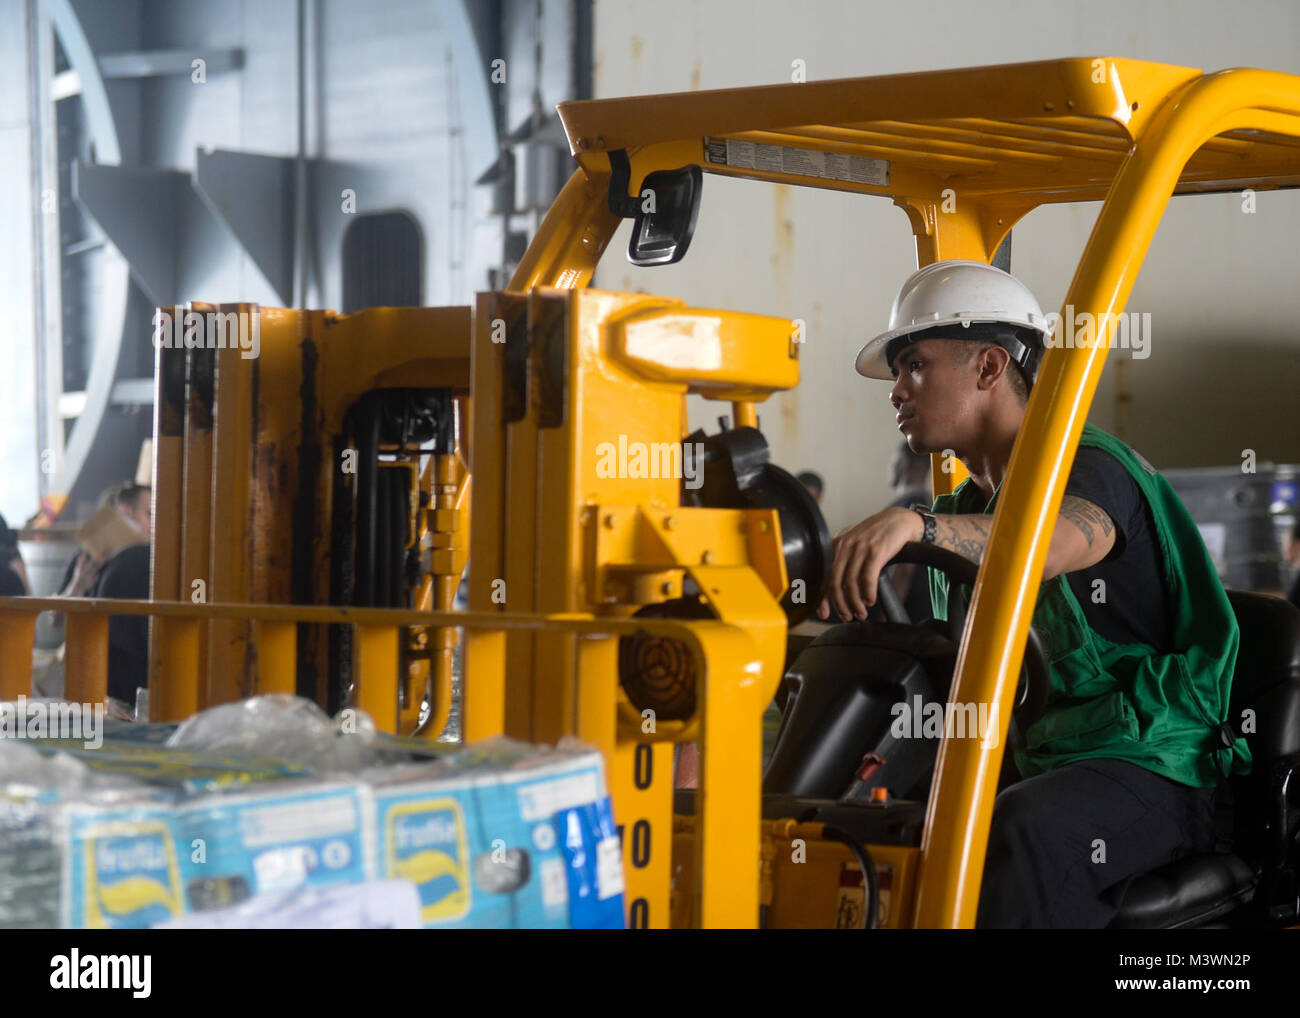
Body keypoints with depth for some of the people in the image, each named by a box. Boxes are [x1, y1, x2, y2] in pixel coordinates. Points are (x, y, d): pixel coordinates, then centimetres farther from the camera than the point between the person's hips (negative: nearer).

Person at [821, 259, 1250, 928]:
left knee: (1024, 828, -37)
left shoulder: (1092, 466, -7)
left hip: (1149, 772, -7)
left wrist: (910, 524, -49)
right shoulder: (961, 511, 19)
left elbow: (1052, 542, -32)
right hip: (1020, 768, 7)